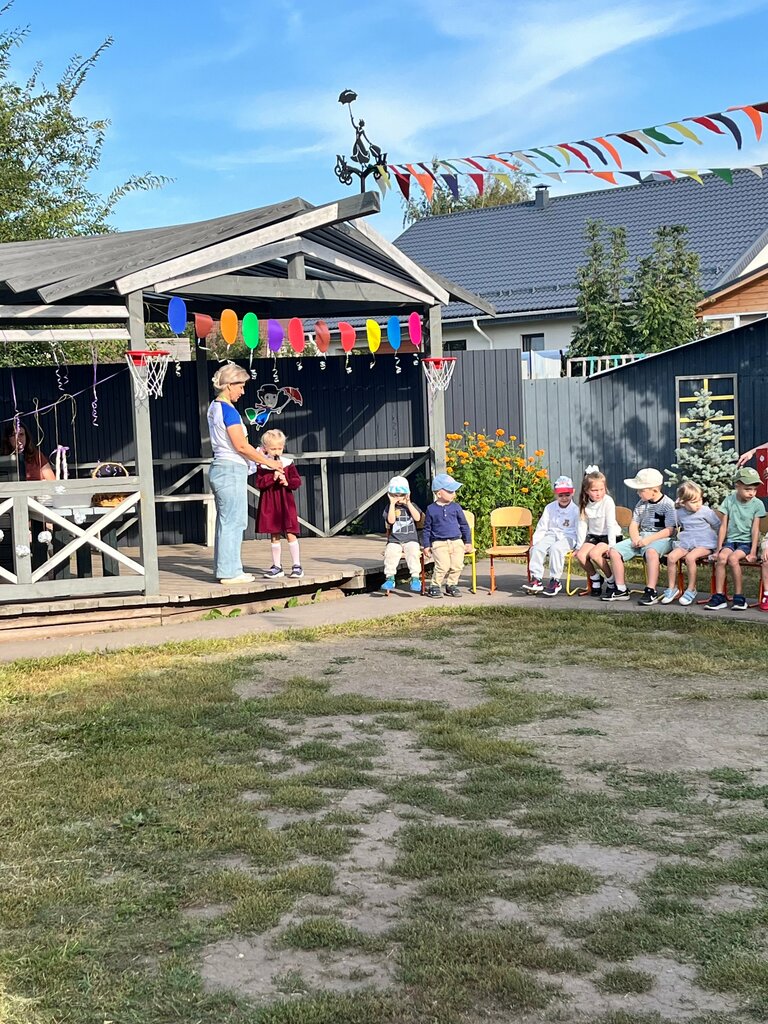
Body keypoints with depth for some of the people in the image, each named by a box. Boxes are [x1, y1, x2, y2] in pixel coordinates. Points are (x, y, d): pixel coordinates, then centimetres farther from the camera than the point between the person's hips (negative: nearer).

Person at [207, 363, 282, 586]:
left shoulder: (214, 408, 14)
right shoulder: (228, 410, -15)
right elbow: (241, 446, -17)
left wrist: (257, 456, 18)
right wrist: (269, 462, -9)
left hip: (219, 468, 10)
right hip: (232, 470, -10)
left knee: (225, 521, 13)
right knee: (233, 521, -4)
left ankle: (225, 569, 19)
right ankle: (229, 572, -1)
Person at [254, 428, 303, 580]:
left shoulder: (288, 463, 1)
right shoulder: (262, 466, 0)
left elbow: (297, 481, 0)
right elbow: (259, 483, -11)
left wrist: (287, 482, -18)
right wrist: (273, 477, -22)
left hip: (286, 503, -1)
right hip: (269, 505, 1)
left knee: (290, 534, -4)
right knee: (274, 536, 9)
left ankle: (297, 565, 1)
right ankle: (277, 566, 16)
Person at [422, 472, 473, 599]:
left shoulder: (456, 507, 8)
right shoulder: (431, 509, 2)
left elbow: (464, 525, 15)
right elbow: (427, 529, 7)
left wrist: (468, 542, 13)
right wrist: (426, 546, 4)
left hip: (456, 542, 3)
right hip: (439, 544, -3)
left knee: (457, 565, -6)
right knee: (443, 566, -17)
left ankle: (451, 585, 15)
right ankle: (434, 586, -1)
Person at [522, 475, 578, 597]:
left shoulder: (575, 510, -1)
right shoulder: (550, 508, 11)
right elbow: (541, 528, 12)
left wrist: (578, 547, -16)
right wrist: (534, 541, -2)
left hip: (568, 537, -4)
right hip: (551, 535, 4)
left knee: (555, 548, -35)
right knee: (537, 548, -25)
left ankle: (555, 581, -25)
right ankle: (536, 579, -23)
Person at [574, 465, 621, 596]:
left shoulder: (608, 501, -14)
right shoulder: (584, 504, -1)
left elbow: (610, 525, -16)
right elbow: (582, 525, 1)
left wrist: (611, 546, -21)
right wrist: (579, 545, -3)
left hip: (610, 535, -5)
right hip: (593, 535, 5)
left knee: (594, 553, -30)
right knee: (580, 555, -21)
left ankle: (611, 579, -7)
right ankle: (595, 578, 5)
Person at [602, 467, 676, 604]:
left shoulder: (668, 504, -8)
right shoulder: (641, 504, 13)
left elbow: (669, 530, -15)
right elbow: (633, 525, 14)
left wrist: (649, 539, -21)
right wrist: (635, 539, -8)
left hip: (661, 539, -7)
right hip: (641, 537, 7)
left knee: (651, 551, -42)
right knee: (614, 550, -9)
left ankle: (651, 591, -37)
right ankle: (620, 589, -4)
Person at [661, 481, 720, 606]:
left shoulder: (706, 511, -4)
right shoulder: (680, 513, 7)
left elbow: (718, 526, 7)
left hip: (704, 544, -5)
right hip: (686, 543, 5)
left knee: (690, 557, -33)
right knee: (671, 556, -22)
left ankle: (691, 590, -17)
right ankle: (672, 588, -8)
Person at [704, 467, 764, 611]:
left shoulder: (757, 504, -1)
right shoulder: (729, 501, 2)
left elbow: (755, 529, -4)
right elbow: (723, 526, 2)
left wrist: (753, 552, -11)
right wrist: (718, 549, -3)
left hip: (746, 542, -2)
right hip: (730, 541, 2)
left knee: (733, 558, -30)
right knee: (721, 557, -29)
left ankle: (739, 597, -19)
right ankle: (719, 596, -23)